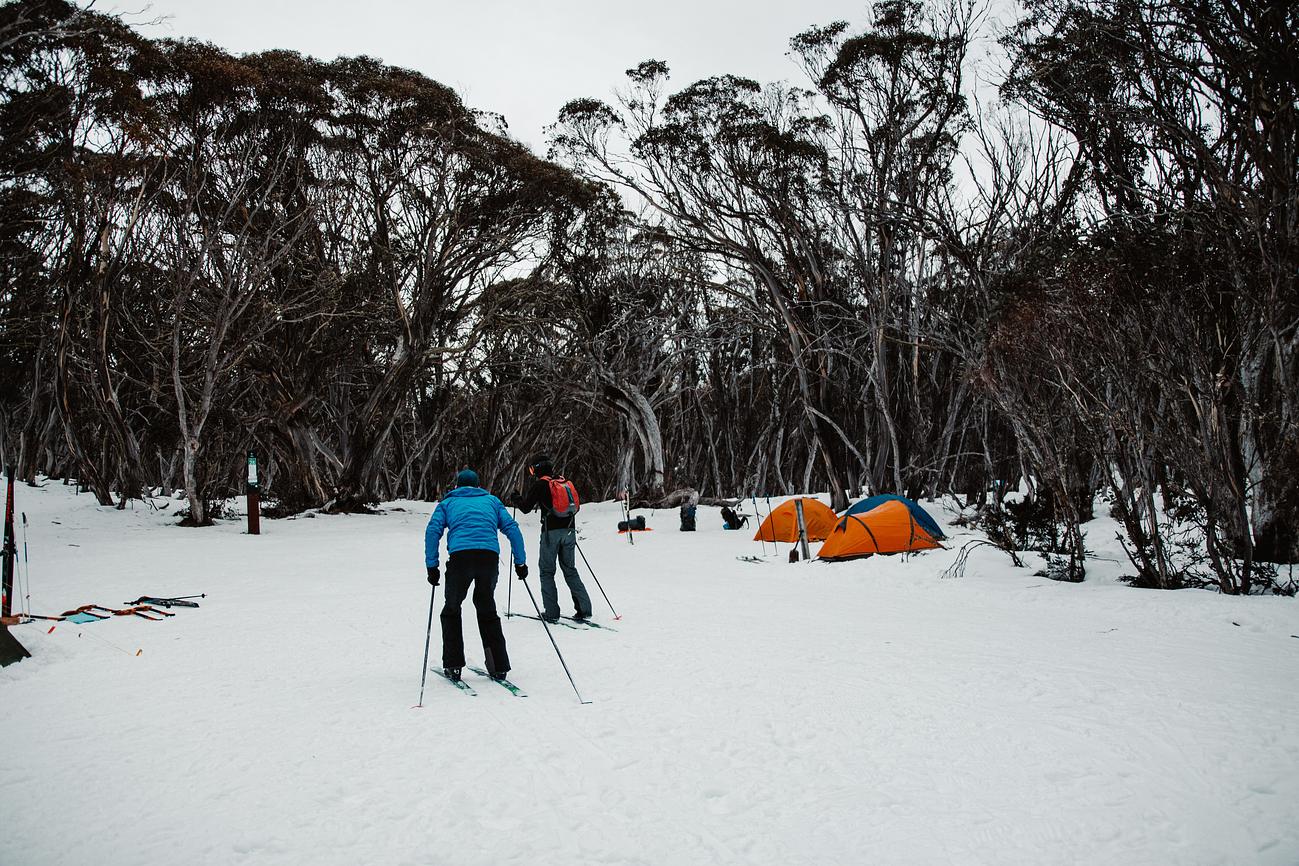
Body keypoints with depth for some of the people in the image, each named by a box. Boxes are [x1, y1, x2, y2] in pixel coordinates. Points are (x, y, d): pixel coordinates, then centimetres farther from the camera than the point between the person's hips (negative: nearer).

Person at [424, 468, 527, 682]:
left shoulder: (448, 503, 25)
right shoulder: (491, 500, 29)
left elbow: (433, 531, 8)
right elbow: (512, 528, 17)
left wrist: (431, 566, 6)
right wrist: (520, 562, 16)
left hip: (461, 555, -2)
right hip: (490, 555, 2)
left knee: (451, 610, 17)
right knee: (487, 609, 18)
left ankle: (453, 666, 13)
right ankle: (499, 666, 15)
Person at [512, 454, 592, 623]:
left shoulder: (539, 485, -4)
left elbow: (526, 508, -3)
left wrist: (517, 498, 16)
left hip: (551, 531, -5)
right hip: (569, 530, 5)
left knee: (547, 571, 6)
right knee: (570, 569, 12)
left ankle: (551, 612, 4)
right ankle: (584, 609, 6)